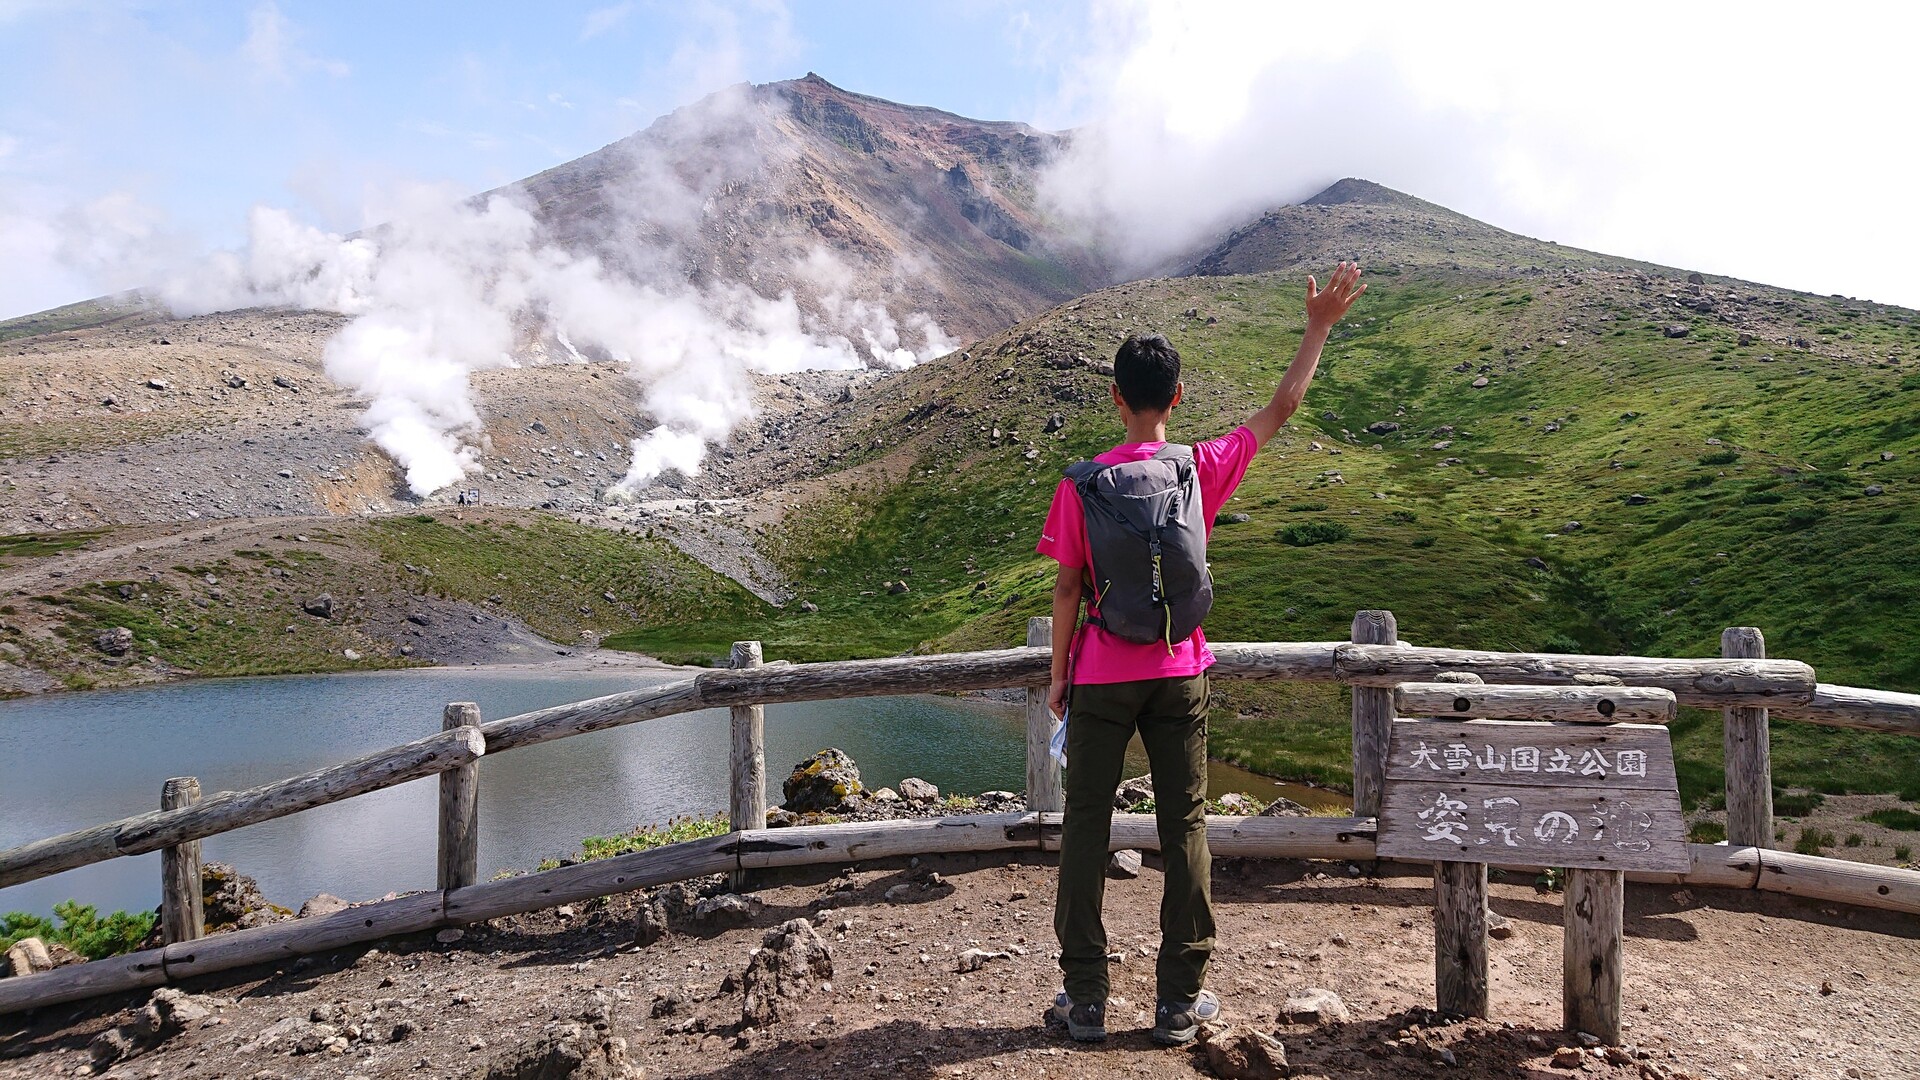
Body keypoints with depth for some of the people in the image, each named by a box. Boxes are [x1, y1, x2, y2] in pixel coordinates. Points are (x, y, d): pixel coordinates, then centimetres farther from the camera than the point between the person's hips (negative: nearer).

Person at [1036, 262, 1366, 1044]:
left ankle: (1084, 999, 15)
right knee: (1184, 831, 11)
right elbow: (1282, 408, 7)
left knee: (1086, 828, 9)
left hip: (1101, 678, -1)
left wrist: (1057, 678, 4)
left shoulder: (1082, 483, -9)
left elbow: (1067, 589, -6)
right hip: (1178, 677, 2)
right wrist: (1319, 327, 17)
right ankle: (1181, 1001, 18)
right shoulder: (1205, 469, -5)